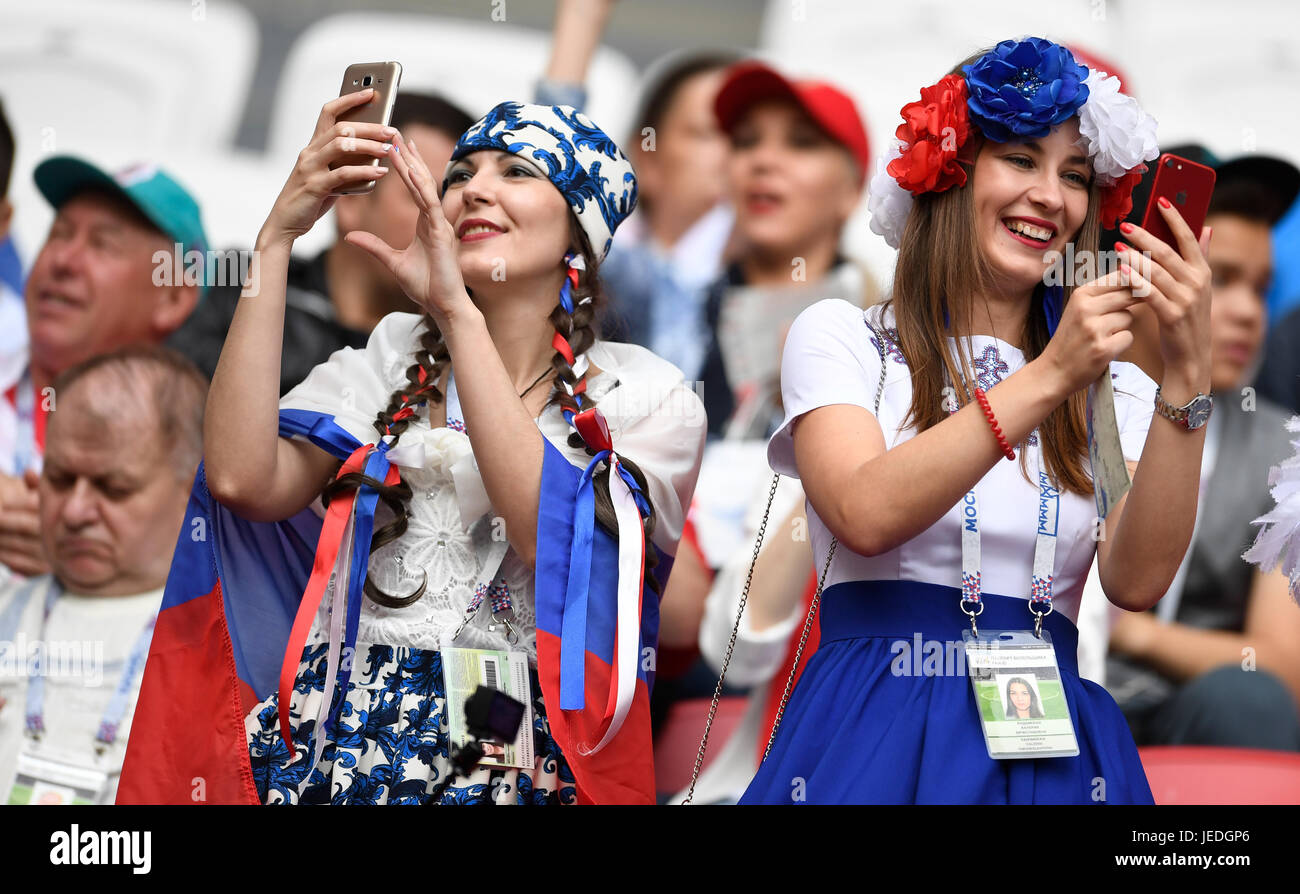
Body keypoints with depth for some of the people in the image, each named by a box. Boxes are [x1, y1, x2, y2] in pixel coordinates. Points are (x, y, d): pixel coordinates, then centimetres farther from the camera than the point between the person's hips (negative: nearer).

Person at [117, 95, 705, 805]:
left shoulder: (644, 394, 10)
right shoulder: (388, 362, 17)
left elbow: (559, 542, -11)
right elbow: (242, 480, -2)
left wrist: (458, 311, -13)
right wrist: (278, 235, 0)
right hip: (345, 744, 1)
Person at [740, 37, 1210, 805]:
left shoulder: (1115, 391, 13)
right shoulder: (842, 339, 6)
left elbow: (1137, 582, -3)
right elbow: (866, 515, -12)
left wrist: (1187, 378, -12)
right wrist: (1047, 380, -17)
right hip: (875, 735, -2)